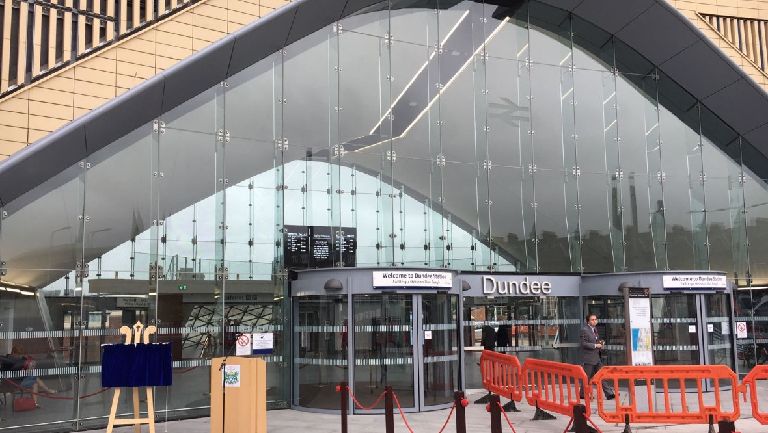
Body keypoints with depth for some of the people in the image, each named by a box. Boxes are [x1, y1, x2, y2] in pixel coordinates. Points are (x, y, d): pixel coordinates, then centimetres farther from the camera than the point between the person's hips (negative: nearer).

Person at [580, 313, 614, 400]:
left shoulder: (594, 329, 13)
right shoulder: (584, 330, -14)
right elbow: (584, 344, -19)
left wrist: (600, 343, 7)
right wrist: (595, 345, -18)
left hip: (596, 357, 8)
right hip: (588, 358, -8)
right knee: (587, 377, 1)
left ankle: (609, 394, 5)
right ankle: (582, 394, 14)